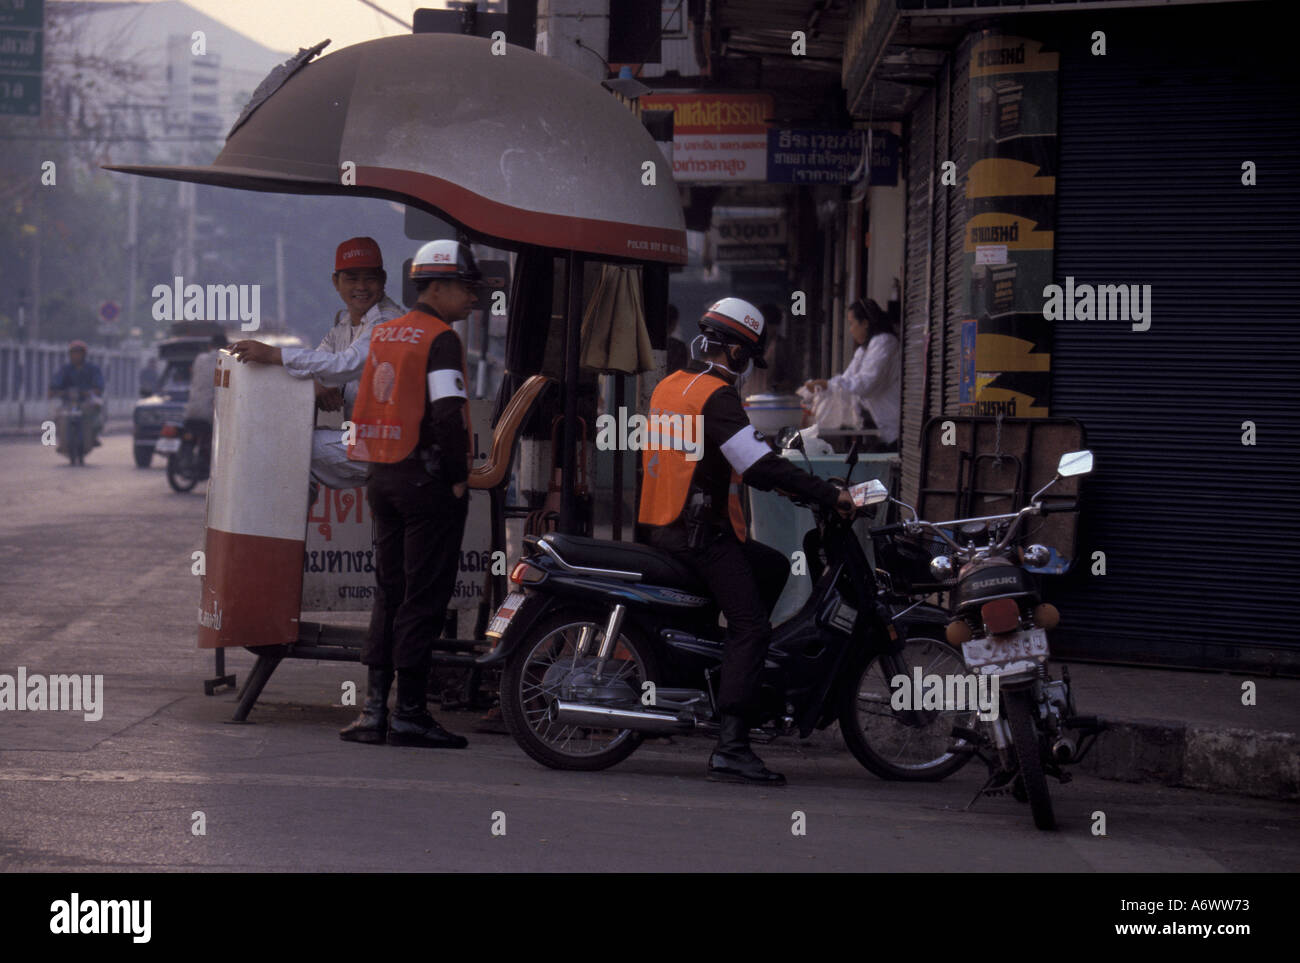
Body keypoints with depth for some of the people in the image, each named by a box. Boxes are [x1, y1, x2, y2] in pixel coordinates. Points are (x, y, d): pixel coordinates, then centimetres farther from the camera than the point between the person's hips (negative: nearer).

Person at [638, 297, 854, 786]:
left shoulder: (669, 386, 15)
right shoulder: (715, 396, -15)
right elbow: (759, 465, -23)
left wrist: (777, 480, 29)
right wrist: (830, 494, -18)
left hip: (663, 525, 10)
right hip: (701, 533, -10)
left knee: (775, 568, 24)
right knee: (751, 627, -12)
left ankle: (738, 663, 18)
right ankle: (730, 748, -21)